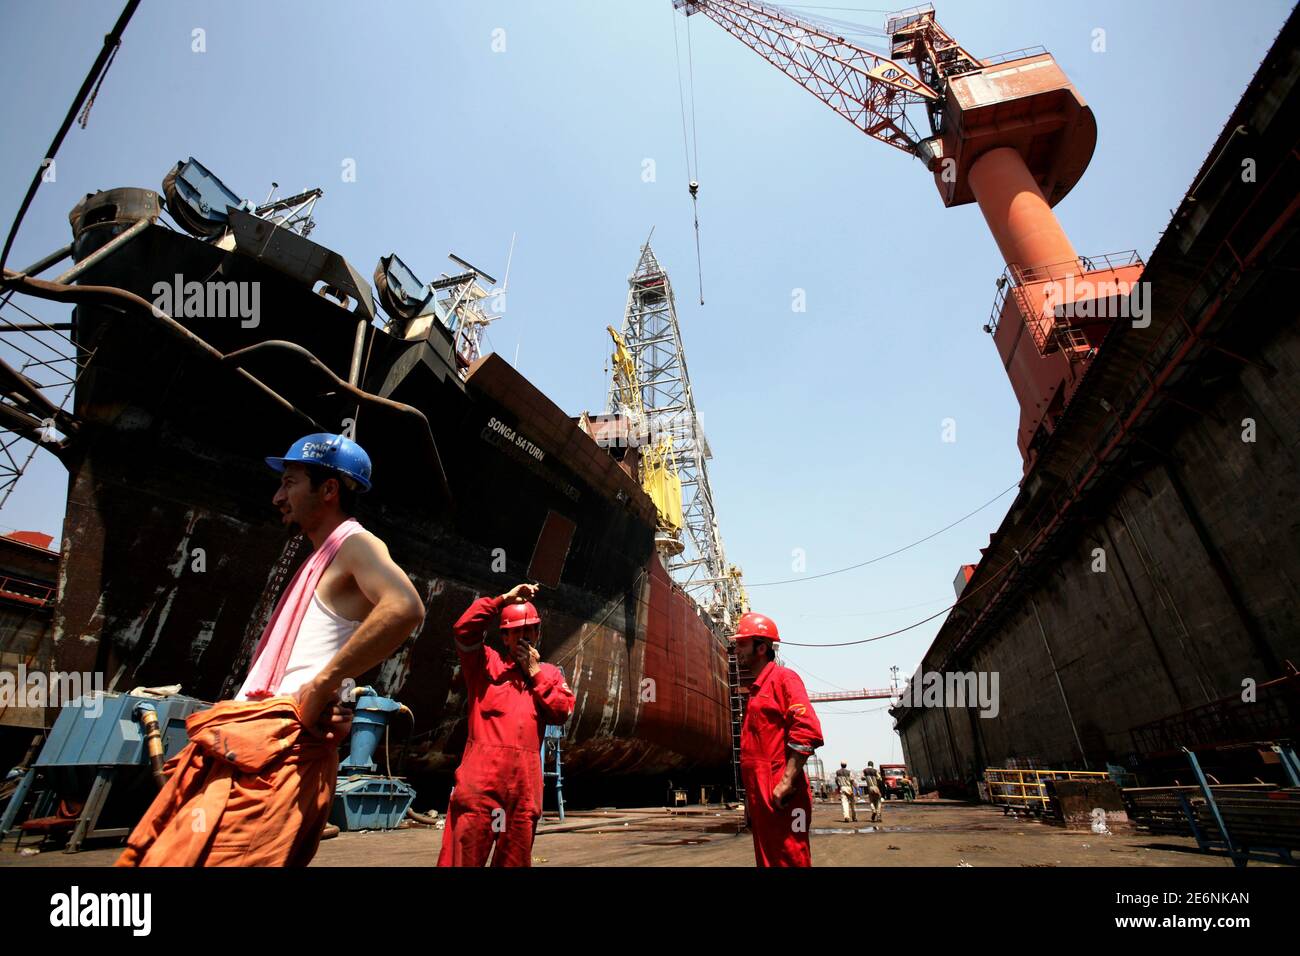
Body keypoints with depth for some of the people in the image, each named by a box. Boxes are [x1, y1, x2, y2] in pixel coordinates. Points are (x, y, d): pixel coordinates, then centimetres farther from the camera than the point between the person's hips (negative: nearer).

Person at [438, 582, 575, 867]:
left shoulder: (551, 673, 18)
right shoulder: (486, 662, 11)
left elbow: (562, 712, 2)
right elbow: (464, 628, -5)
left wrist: (535, 672, 2)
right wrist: (505, 599, -5)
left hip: (526, 779, 3)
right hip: (481, 773, -3)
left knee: (515, 859, 13)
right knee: (464, 853, -4)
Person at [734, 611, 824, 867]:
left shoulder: (783, 678, -7)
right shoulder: (756, 689, 19)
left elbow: (807, 731, -20)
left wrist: (787, 782, -22)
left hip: (781, 798, -9)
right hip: (759, 796, 9)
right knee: (766, 860, 14)